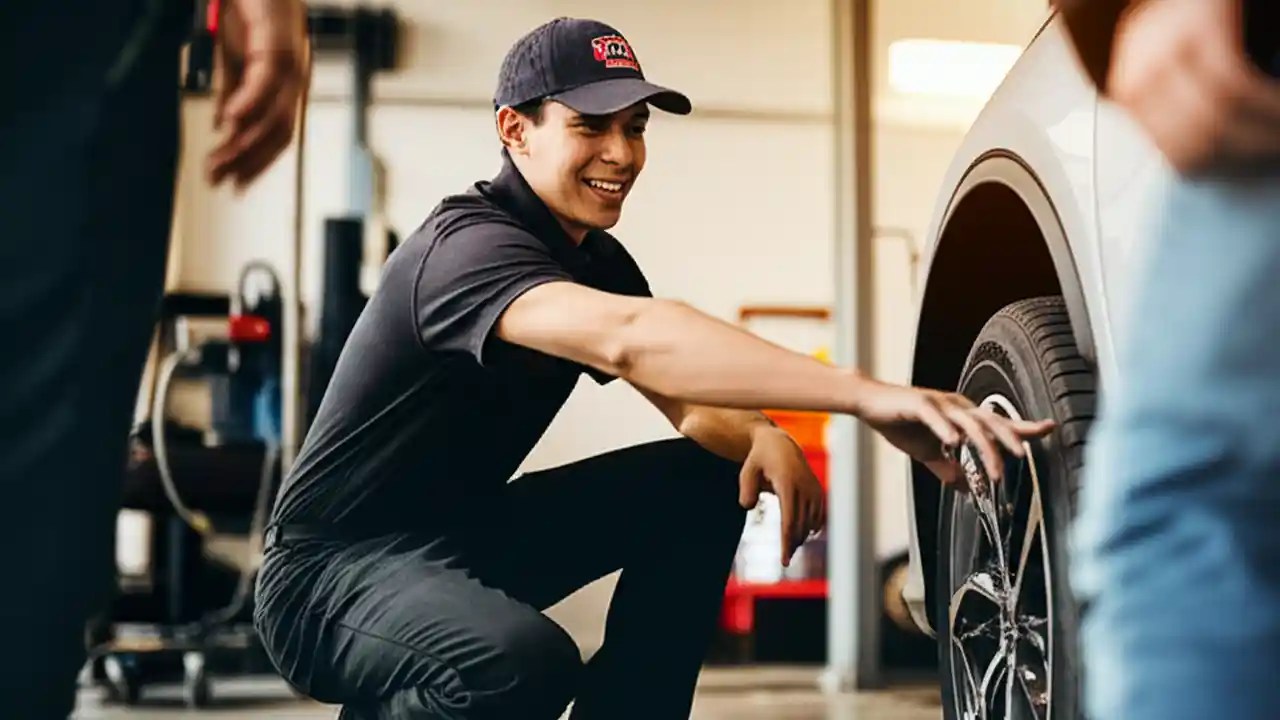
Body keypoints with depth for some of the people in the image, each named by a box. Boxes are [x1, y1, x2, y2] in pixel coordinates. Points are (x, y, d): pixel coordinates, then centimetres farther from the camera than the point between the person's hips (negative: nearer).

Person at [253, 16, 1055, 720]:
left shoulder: (597, 258, 5)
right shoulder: (469, 244, -24)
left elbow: (690, 403, 5)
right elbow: (627, 339, -43)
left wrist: (761, 436, -21)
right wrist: (865, 395, -52)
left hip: (463, 535, 9)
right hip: (333, 568, -9)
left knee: (706, 479, -3)